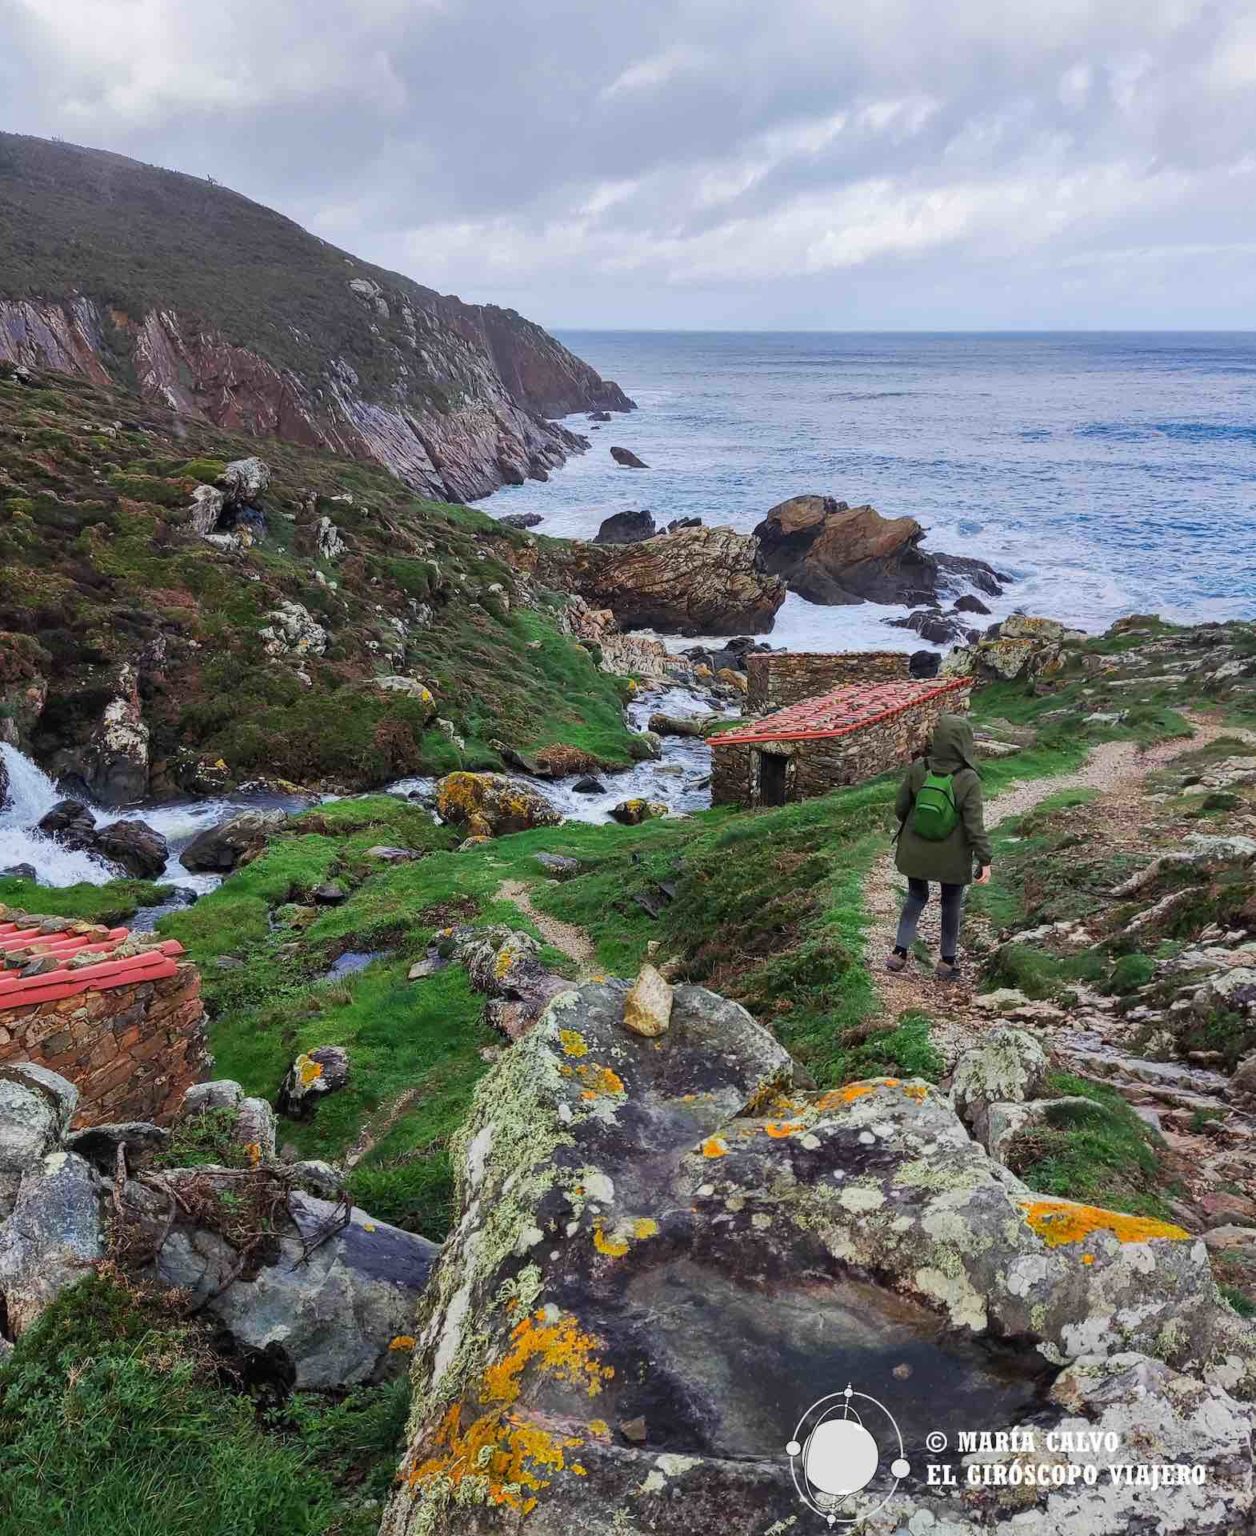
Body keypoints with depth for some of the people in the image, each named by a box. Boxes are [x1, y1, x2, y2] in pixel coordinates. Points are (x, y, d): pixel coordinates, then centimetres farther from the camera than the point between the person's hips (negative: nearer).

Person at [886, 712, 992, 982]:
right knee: (951, 905, 17)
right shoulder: (968, 780, -22)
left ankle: (900, 952, 15)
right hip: (952, 858, -2)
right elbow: (975, 825, -20)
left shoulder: (918, 769, -13)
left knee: (916, 897, 21)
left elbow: (900, 807, -3)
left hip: (915, 853, 3)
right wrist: (984, 860, -12)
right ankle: (948, 961, 24)